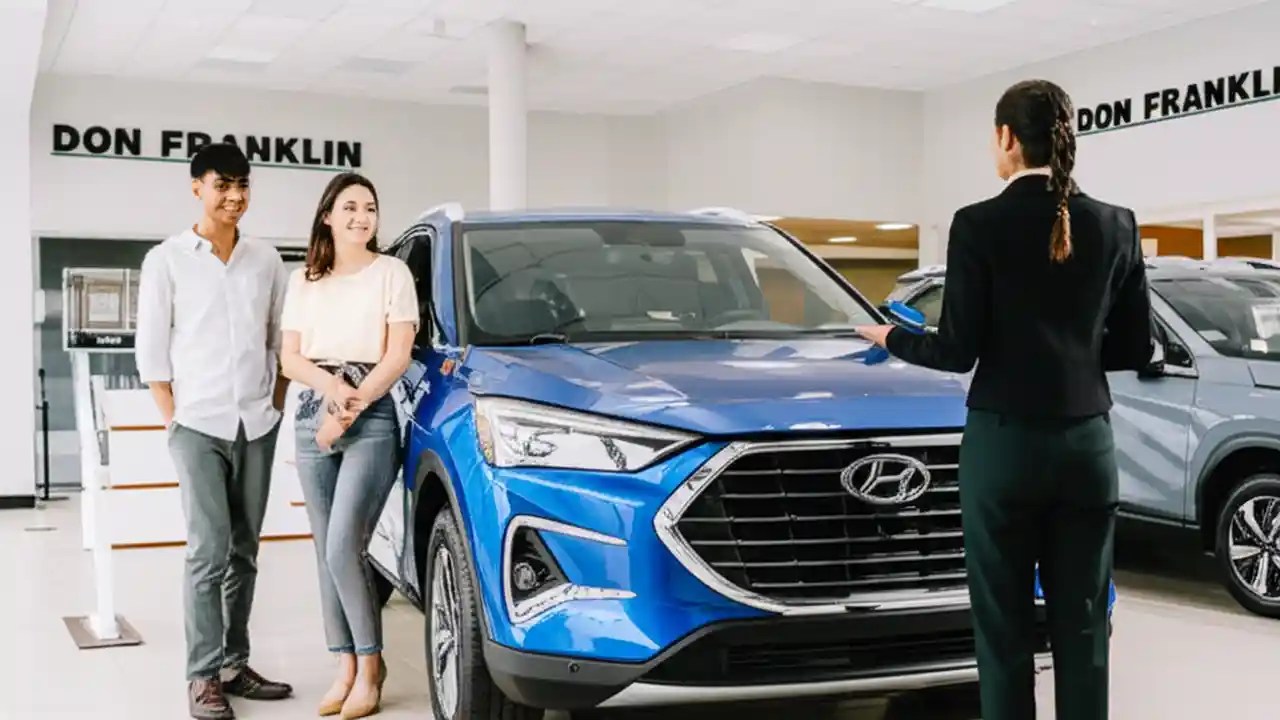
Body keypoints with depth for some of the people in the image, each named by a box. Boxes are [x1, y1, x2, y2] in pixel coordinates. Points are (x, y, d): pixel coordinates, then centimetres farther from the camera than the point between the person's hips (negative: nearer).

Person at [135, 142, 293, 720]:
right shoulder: (167, 260, 0)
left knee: (243, 553, 8)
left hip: (257, 427, 4)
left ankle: (234, 664, 17)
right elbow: (151, 349, -1)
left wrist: (275, 407, 6)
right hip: (199, 426, -3)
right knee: (209, 551, -8)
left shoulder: (266, 260, 9)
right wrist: (174, 421, -5)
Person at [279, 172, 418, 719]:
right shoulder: (303, 282, 13)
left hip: (372, 419, -4)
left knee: (343, 549, -14)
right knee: (328, 553, 4)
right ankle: (346, 668, 11)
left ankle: (370, 665, 0)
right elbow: (290, 359, 8)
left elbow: (398, 356, -4)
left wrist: (351, 408, -12)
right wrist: (329, 384, -12)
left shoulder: (391, 272, 2)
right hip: (313, 417, 4)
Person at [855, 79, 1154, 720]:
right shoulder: (1115, 225, 2)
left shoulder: (978, 224, -10)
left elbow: (959, 350, -9)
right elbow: (1135, 348, 6)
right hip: (1087, 443, 4)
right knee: (1082, 625, 11)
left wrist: (891, 338, 9)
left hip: (1003, 444, -3)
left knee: (1004, 626, 7)